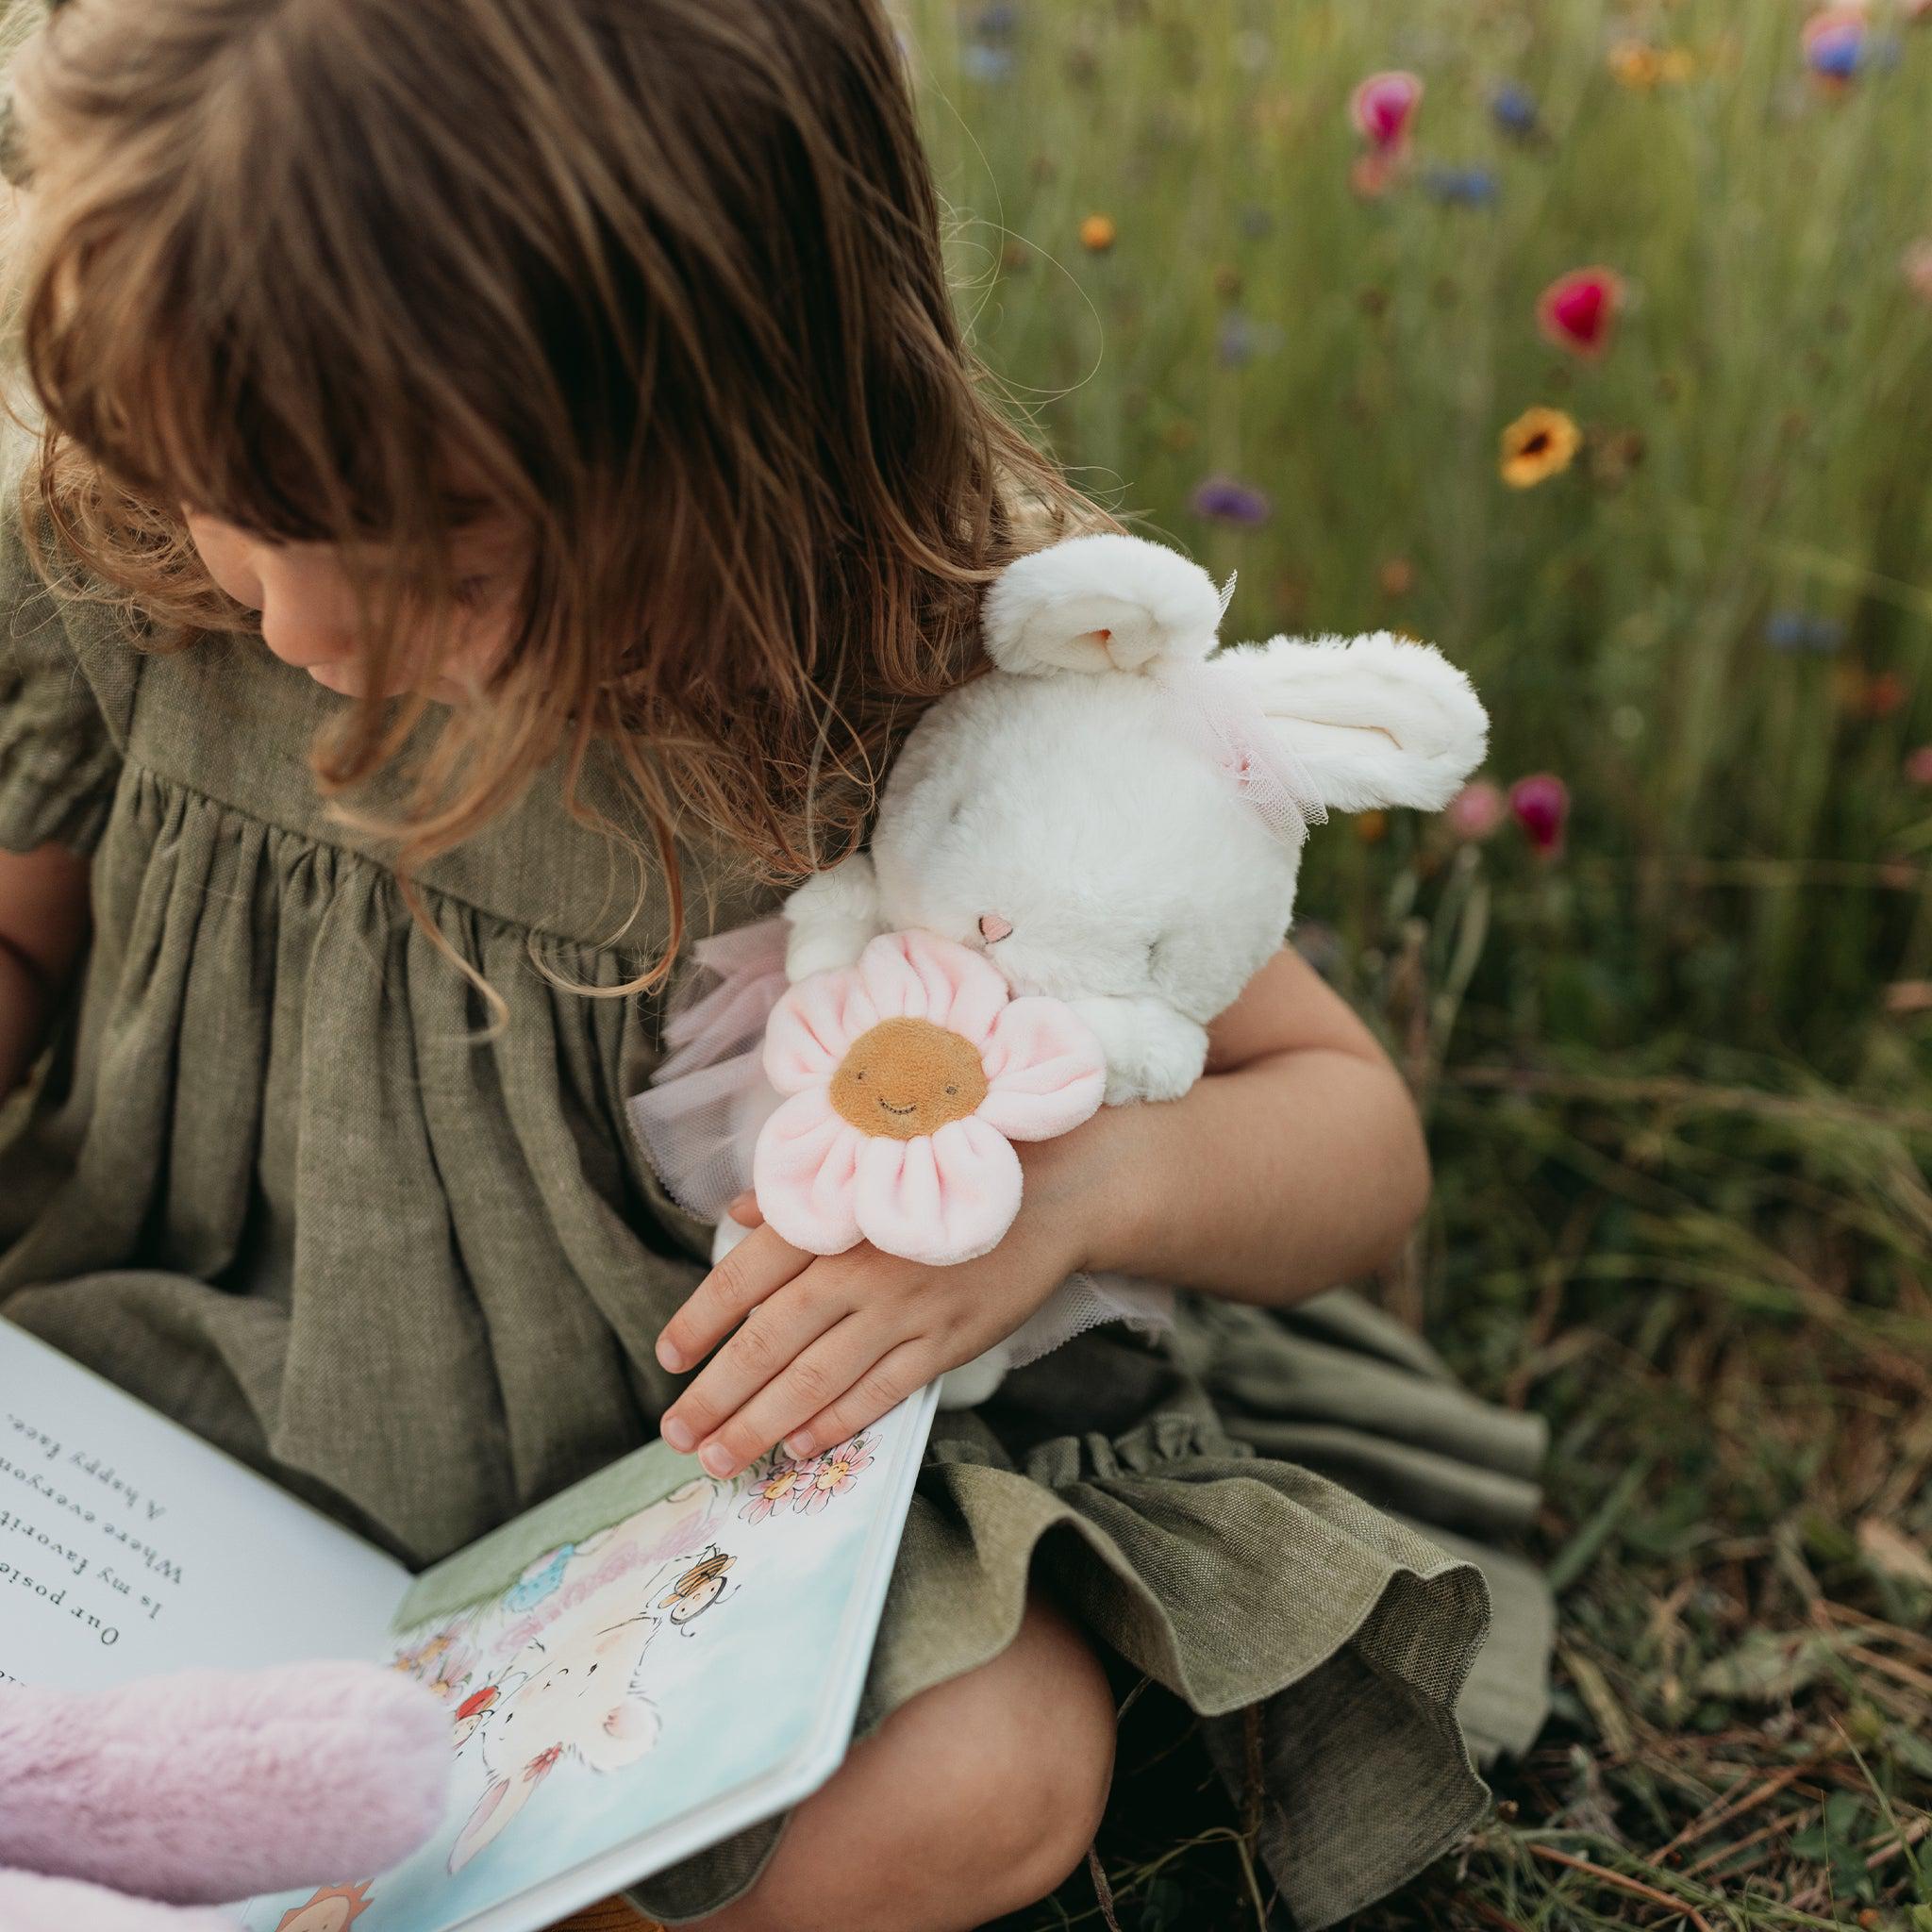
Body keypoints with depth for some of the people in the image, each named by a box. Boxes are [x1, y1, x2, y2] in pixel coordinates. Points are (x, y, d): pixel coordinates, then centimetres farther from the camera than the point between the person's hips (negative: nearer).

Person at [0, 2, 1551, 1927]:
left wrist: (1088, 1174, -34)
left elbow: (1358, 1133, -12)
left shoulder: (945, 679, -24)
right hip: (198, 1398, 3)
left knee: (991, 1772, -29)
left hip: (741, 1463, -1)